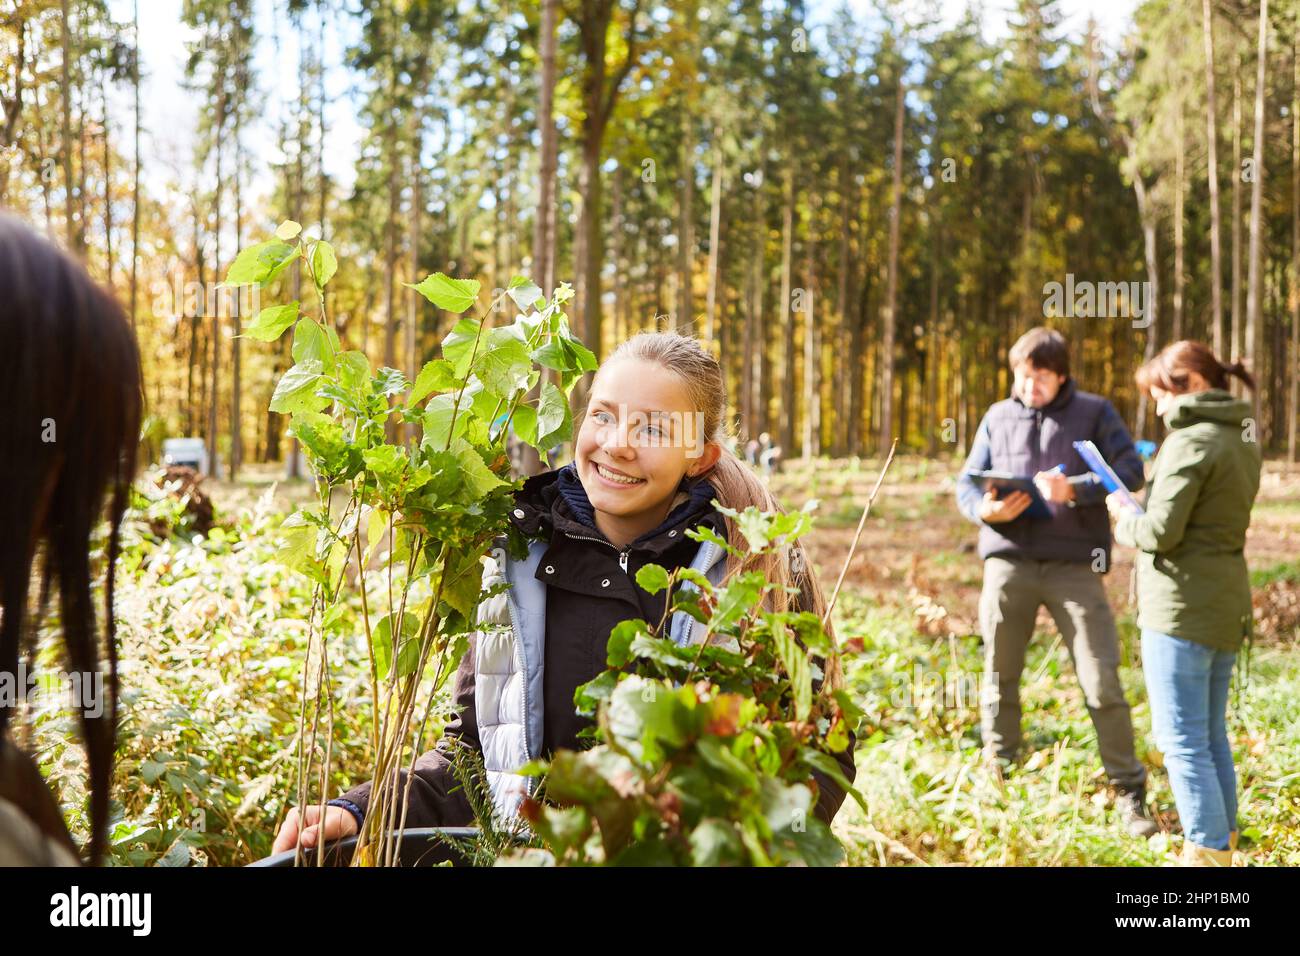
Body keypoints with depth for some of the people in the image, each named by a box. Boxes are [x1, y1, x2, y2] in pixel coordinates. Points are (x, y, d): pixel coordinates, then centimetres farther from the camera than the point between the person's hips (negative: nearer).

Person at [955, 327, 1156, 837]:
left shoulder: (1094, 412, 5)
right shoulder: (998, 417, 13)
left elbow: (1131, 470, -3)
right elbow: (967, 483, 12)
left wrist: (1075, 488, -20)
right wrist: (985, 509, -11)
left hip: (1074, 564, -3)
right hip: (1009, 561, 3)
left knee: (1102, 681, -5)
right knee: (999, 677, 8)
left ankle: (1129, 793, 6)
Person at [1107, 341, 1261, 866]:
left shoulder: (1190, 442, -15)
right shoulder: (1243, 438, 13)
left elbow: (1161, 531, -19)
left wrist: (1123, 517, 1)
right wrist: (1139, 514, 9)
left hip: (1182, 605, -9)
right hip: (1227, 604, 9)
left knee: (1182, 741, -4)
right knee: (1212, 736, 18)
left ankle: (1207, 853, -3)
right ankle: (1221, 845, 26)